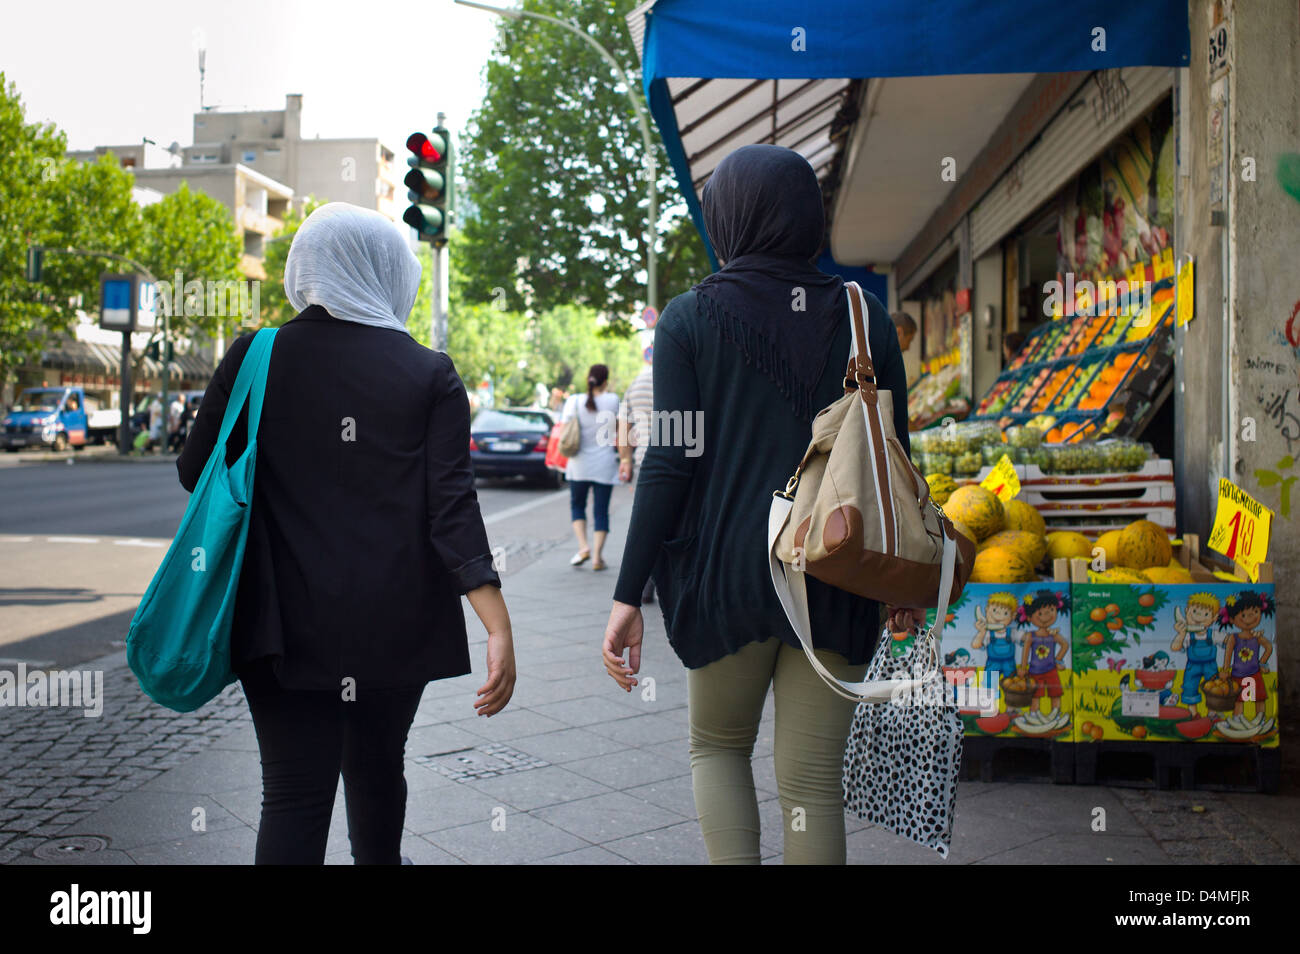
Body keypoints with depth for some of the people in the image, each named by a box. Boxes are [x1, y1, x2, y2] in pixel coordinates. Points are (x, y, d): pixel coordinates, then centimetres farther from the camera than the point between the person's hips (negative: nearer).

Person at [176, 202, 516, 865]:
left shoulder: (256, 357, -2)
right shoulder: (430, 374, -4)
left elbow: (196, 473, 4)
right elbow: (453, 504, -13)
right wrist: (498, 626, -15)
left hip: (287, 623, -1)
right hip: (397, 624, 1)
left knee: (294, 792, 2)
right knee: (376, 768, 22)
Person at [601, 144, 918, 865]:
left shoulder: (690, 317, -3)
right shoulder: (865, 318, 4)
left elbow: (669, 462, -9)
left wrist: (628, 595, -5)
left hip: (729, 569, -2)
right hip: (838, 580, 2)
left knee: (718, 746, 21)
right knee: (813, 783, 10)